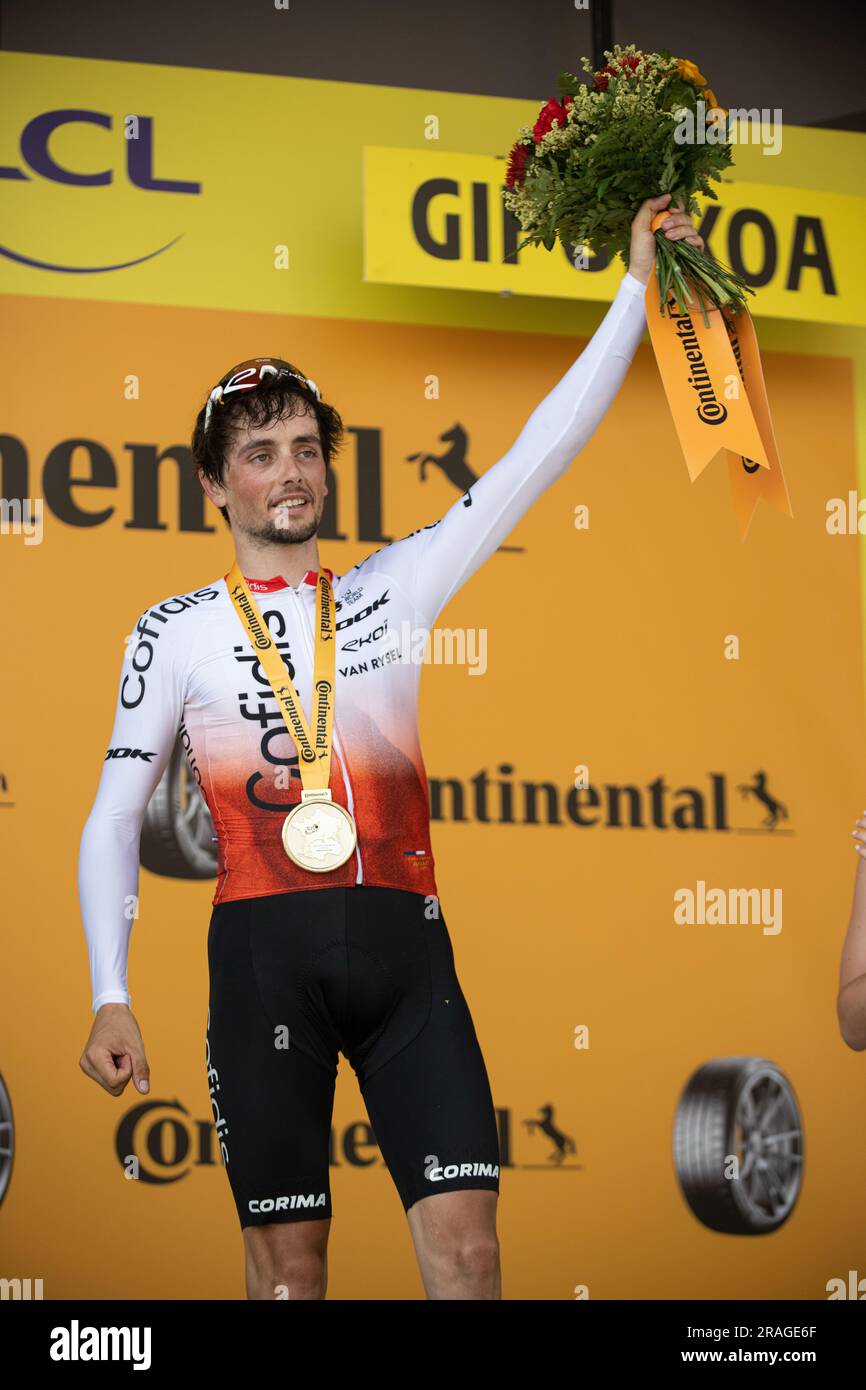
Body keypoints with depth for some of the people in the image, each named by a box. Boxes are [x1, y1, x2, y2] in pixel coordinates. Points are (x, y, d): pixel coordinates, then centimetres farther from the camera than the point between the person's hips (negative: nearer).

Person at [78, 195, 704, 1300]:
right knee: (288, 1258, -1)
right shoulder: (177, 630, 9)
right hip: (265, 949, -2)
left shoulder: (391, 587, 14)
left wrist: (637, 289, 2)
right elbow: (113, 820, 9)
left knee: (467, 1246, -7)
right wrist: (110, 996, -2)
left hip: (401, 939, 2)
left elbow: (536, 457, 8)